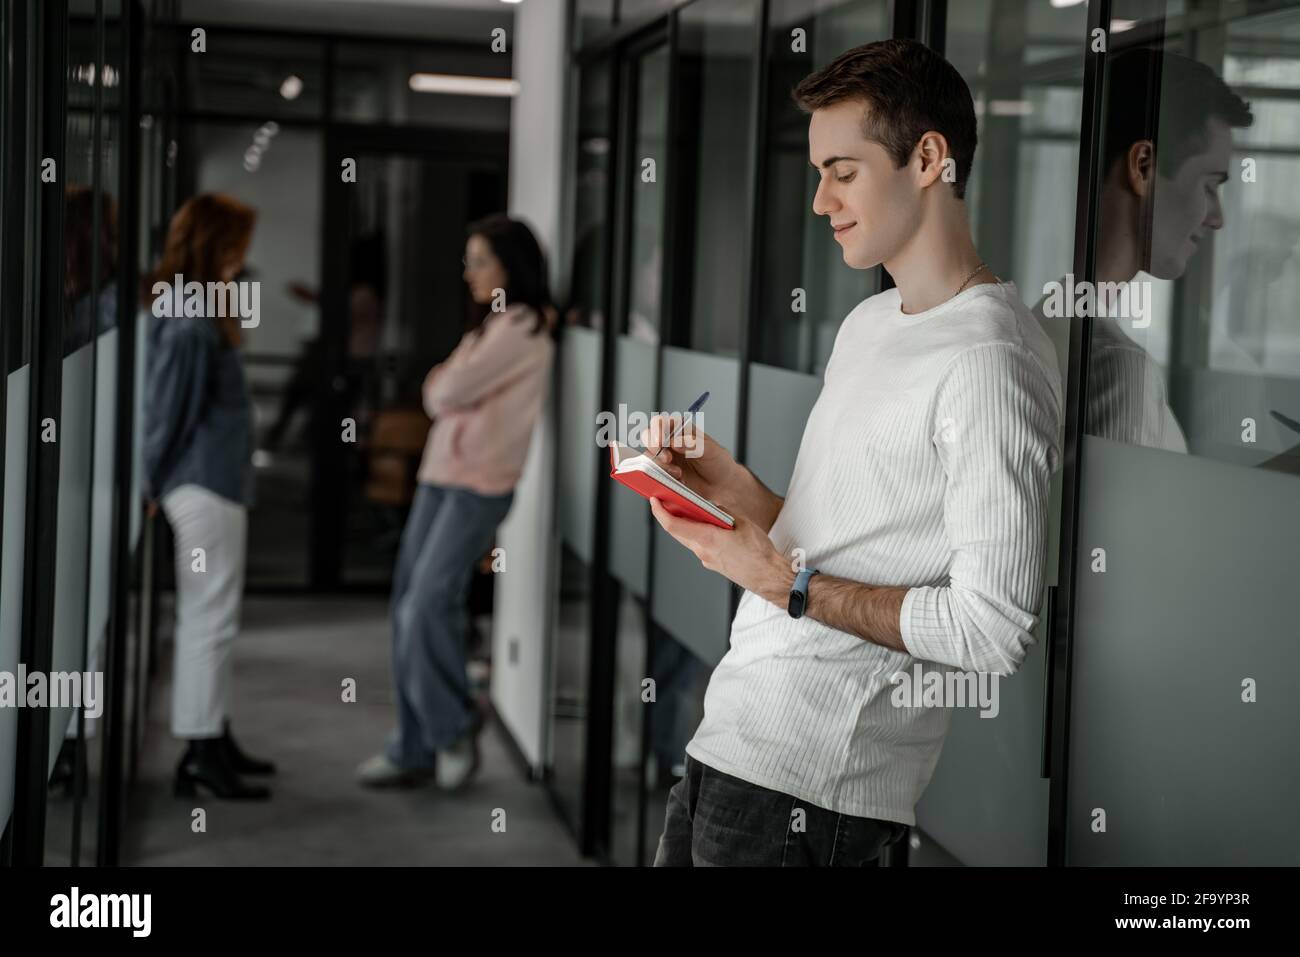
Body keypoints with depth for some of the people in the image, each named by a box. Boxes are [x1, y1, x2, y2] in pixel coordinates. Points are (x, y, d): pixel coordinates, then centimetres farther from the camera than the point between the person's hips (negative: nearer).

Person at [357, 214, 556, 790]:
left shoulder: (521, 328, -10)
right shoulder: (491, 325, 20)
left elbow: (449, 391, -13)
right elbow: (438, 397, 19)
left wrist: (442, 380, 7)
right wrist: (446, 385, -1)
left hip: (480, 483, -9)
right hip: (441, 473, 9)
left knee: (431, 603, -15)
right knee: (409, 604, 5)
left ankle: (454, 728, 5)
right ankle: (414, 748, 12)